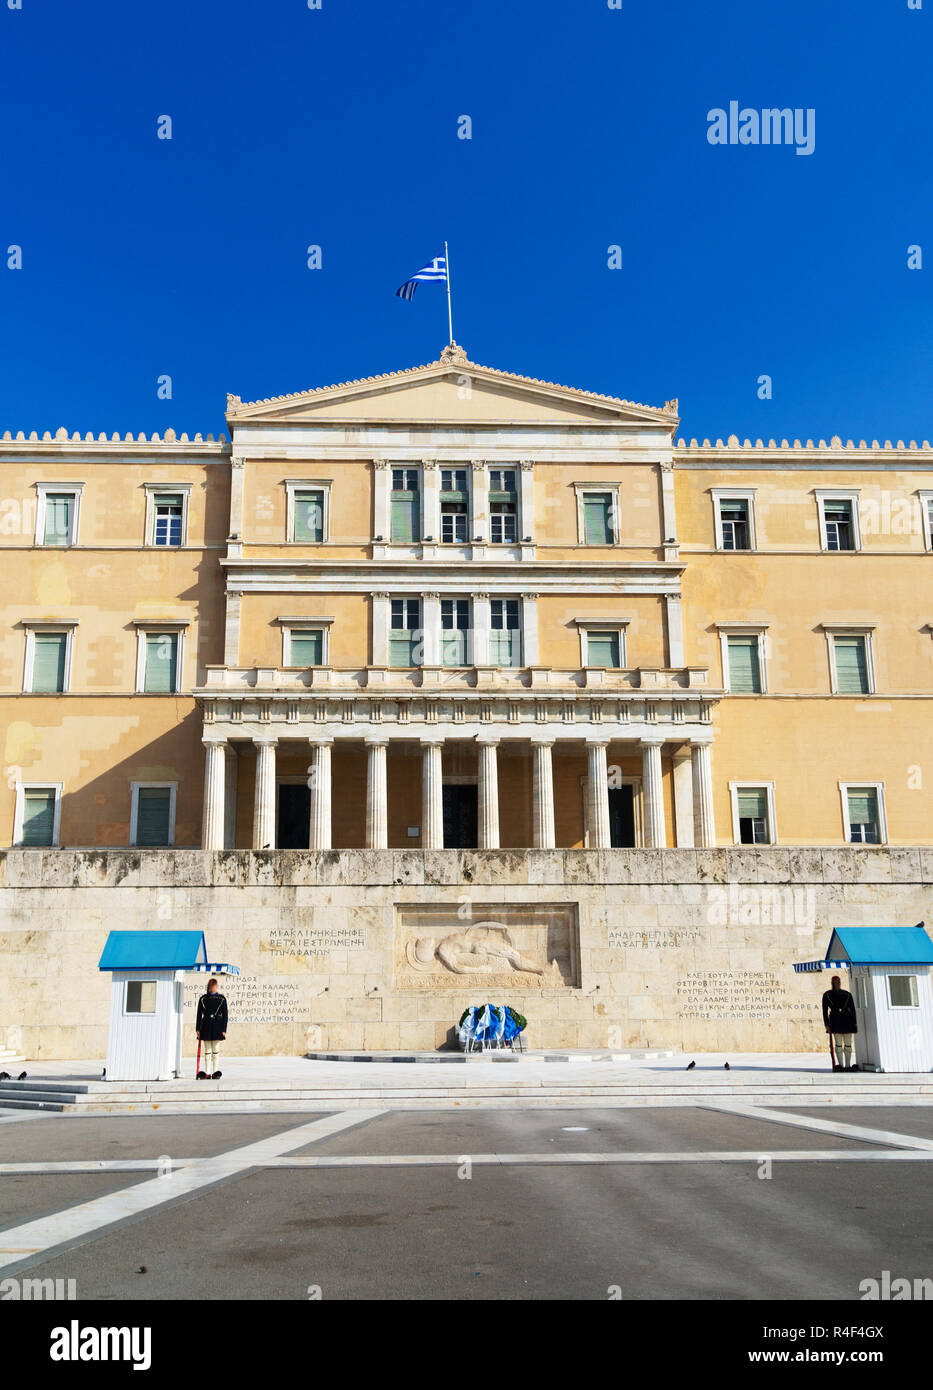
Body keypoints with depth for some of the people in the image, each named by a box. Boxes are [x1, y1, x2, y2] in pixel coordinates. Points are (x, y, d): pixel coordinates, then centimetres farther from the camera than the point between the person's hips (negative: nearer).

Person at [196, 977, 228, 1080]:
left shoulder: (222, 999, 1)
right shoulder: (203, 999, 6)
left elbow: (225, 1015, 0)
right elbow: (199, 1014, 8)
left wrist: (224, 1030, -5)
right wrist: (197, 1029, 3)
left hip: (217, 1027, -2)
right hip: (206, 1027, 2)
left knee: (216, 1051, 1)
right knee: (207, 1051, 5)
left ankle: (215, 1073, 6)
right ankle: (207, 1073, 8)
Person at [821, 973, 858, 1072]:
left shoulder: (847, 994, 14)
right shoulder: (827, 995, 7)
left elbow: (852, 1009, 12)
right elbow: (825, 1011, 4)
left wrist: (854, 1023, 4)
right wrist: (827, 1024, -4)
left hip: (847, 1020, 3)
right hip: (835, 1020, -2)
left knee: (848, 1045, 3)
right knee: (838, 1044, -7)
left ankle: (848, 1065, 8)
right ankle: (840, 1065, -4)